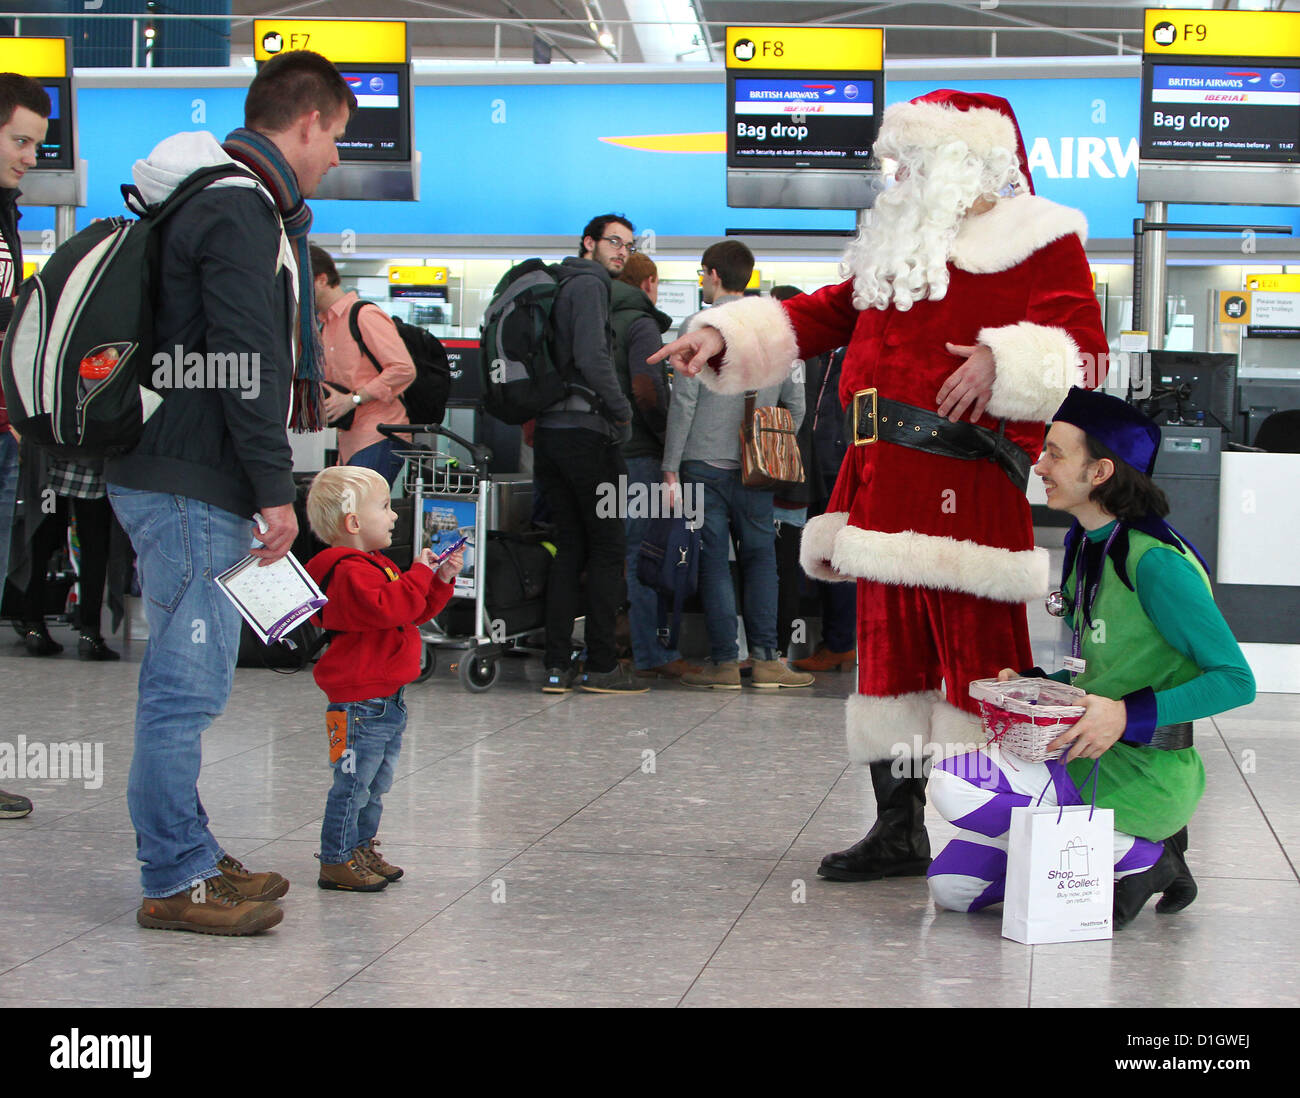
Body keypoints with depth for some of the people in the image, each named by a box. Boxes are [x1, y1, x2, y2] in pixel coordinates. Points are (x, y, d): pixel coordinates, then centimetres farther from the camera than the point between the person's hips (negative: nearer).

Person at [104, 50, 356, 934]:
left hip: (193, 485, 11)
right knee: (188, 682, -6)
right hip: (191, 488, -11)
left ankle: (193, 857, 24)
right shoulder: (240, 211, -14)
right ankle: (176, 881, 1)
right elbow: (247, 363, -20)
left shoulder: (239, 205, 19)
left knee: (189, 679, 15)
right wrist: (275, 489, -18)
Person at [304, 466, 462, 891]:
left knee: (374, 786, 17)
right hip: (360, 703, -11)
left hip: (386, 700, 11)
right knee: (353, 783, -6)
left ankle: (361, 849, 27)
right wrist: (419, 574, -23)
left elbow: (416, 612, 25)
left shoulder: (377, 565, 18)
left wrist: (441, 580, 11)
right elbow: (387, 608, -31)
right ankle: (336, 861, 0)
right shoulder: (349, 572, -17)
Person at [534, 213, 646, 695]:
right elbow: (592, 357, -19)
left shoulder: (564, 287, 21)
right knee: (607, 547, -3)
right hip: (585, 431, -9)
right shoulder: (590, 285, -7)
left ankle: (557, 665, 6)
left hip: (549, 432, 9)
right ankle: (601, 666, -3)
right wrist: (623, 410, -9)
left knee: (570, 547, 9)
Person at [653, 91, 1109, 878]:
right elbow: (825, 315, 25)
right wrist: (726, 336, 14)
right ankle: (900, 829, 23)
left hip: (968, 488, -8)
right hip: (885, 485, 8)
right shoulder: (896, 246, 24)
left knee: (976, 652, -8)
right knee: (888, 650, 12)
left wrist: (1006, 359, -30)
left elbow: (1080, 341, -12)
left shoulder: (1038, 242, -1)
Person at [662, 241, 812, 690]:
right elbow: (795, 403, 12)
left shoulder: (701, 326, -5)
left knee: (713, 561, 1)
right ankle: (765, 658, 2)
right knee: (760, 557, 9)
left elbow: (684, 399, -9)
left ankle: (725, 662, -1)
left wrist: (671, 465, -6)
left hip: (705, 463, -3)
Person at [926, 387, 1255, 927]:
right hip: (1089, 759, 9)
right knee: (952, 884, 2)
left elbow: (1236, 680, -19)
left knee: (954, 783, -23)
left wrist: (1129, 716, -26)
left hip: (1144, 775, -9)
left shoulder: (1156, 562, -18)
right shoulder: (1083, 546, 10)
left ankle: (1139, 857, -7)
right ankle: (1132, 847, 12)